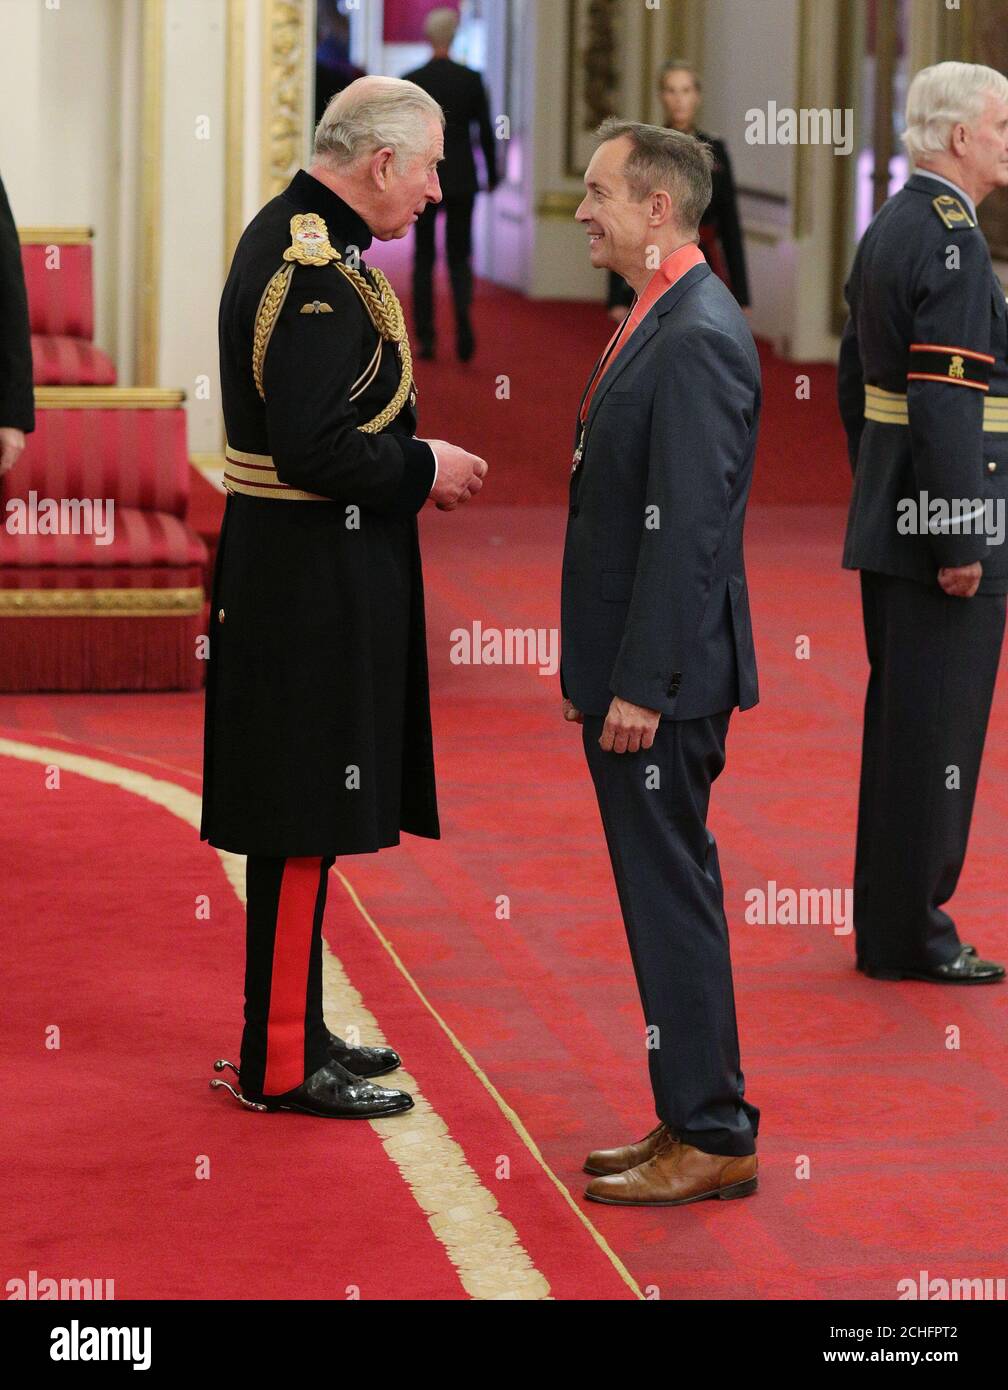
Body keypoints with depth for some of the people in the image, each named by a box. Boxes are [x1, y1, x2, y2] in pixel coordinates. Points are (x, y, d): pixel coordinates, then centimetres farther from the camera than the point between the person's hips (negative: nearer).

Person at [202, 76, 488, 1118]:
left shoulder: (288, 238, 12)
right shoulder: (317, 274, -21)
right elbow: (315, 452, -26)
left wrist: (407, 462, 11)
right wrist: (422, 468, -12)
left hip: (295, 573, 11)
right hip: (314, 589, -11)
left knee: (302, 819, 17)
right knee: (303, 822, -3)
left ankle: (292, 1028, 26)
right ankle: (282, 1062, 4)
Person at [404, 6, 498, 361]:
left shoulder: (410, 81, -5)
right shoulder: (472, 79, -3)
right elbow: (486, 131, 1)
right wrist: (492, 175, 12)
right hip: (461, 179, 1)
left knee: (423, 259, 9)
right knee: (459, 258, 8)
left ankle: (426, 338, 5)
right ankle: (463, 321, -17)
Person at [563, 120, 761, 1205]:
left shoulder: (698, 339, -18)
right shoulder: (658, 324, 14)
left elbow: (687, 528, -22)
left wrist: (640, 687, -22)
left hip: (663, 677, -10)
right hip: (630, 669, 10)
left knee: (671, 897, -4)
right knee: (663, 894, 14)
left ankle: (712, 1138, 3)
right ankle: (692, 1124, 21)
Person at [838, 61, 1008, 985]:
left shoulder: (889, 231, 14)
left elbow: (856, 380, 20)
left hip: (889, 523, 10)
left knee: (902, 723, 16)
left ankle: (889, 917, 25)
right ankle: (910, 933, 3)